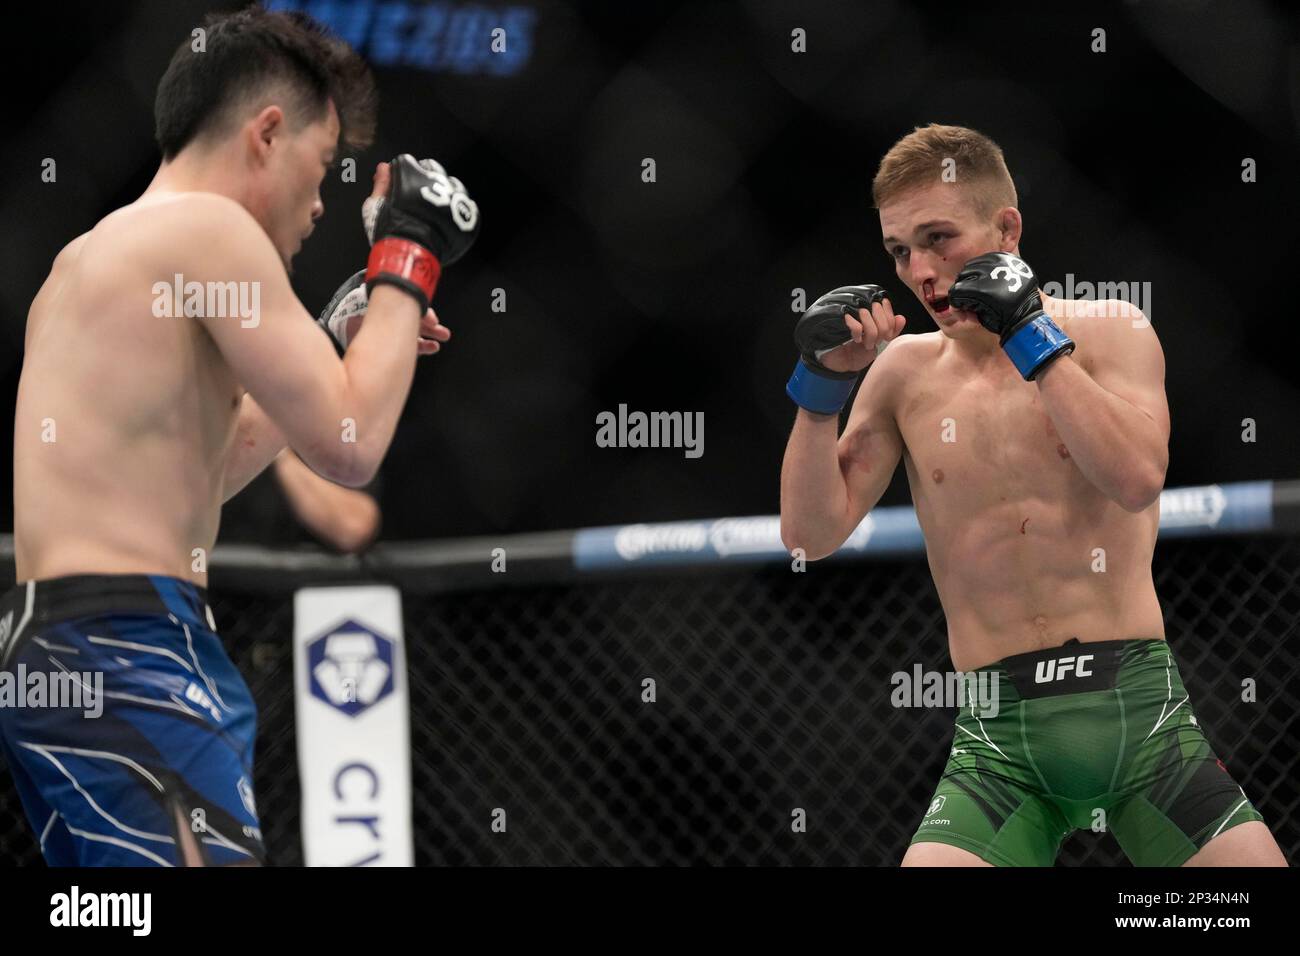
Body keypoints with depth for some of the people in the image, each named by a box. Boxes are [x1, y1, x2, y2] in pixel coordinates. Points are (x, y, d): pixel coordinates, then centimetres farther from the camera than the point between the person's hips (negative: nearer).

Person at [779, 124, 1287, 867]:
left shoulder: (1108, 332, 5)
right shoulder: (905, 373, 11)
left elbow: (1137, 479, -13)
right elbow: (812, 533, 6)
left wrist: (1031, 337, -12)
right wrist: (824, 383, -4)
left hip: (1137, 702, -1)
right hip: (1001, 730, 1)